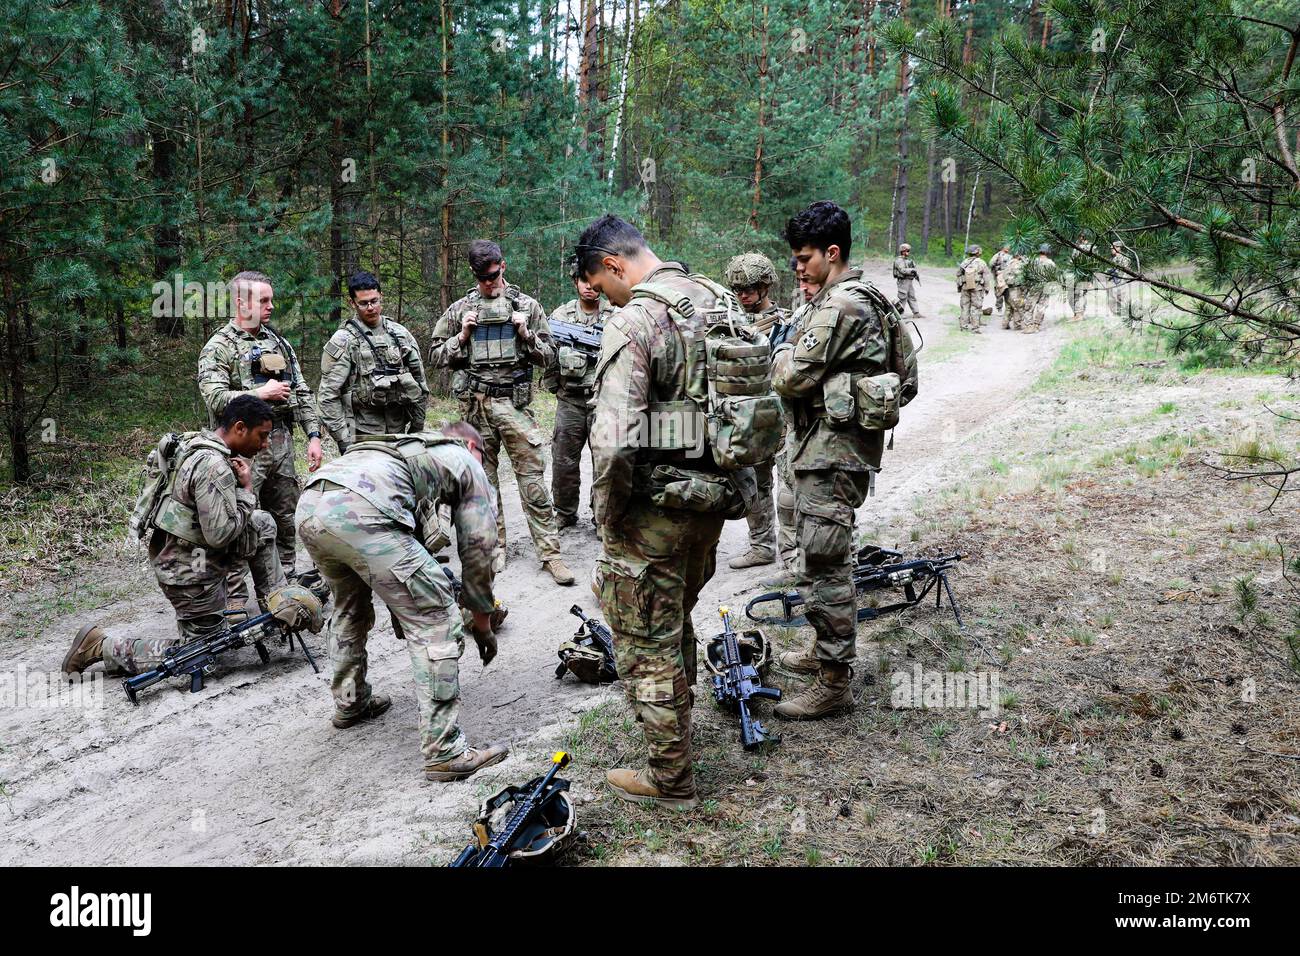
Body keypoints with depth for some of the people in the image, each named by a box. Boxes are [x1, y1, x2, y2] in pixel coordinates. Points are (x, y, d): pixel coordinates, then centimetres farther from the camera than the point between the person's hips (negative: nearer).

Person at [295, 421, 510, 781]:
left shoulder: (410, 446, 41)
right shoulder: (467, 463, 24)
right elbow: (477, 551, 20)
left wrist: (401, 606, 49)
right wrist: (482, 622, 30)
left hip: (309, 508, 8)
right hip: (360, 513, -8)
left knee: (350, 605, 34)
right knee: (435, 626, 0)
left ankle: (350, 703, 49)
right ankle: (445, 751, -2)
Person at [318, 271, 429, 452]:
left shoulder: (400, 333, 10)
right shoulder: (342, 341, -3)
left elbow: (420, 381, 16)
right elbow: (328, 396, -7)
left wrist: (417, 427, 13)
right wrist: (344, 440, -11)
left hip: (399, 432, 4)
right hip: (362, 436, -4)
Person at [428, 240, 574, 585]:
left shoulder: (527, 305, 6)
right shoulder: (459, 309, 9)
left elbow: (548, 356, 8)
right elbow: (436, 356, 11)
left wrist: (526, 335, -9)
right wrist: (462, 337, -4)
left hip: (515, 403, -2)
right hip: (475, 404, 2)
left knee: (533, 477, -4)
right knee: (483, 479, 8)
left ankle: (549, 551, 0)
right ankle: (494, 547, 19)